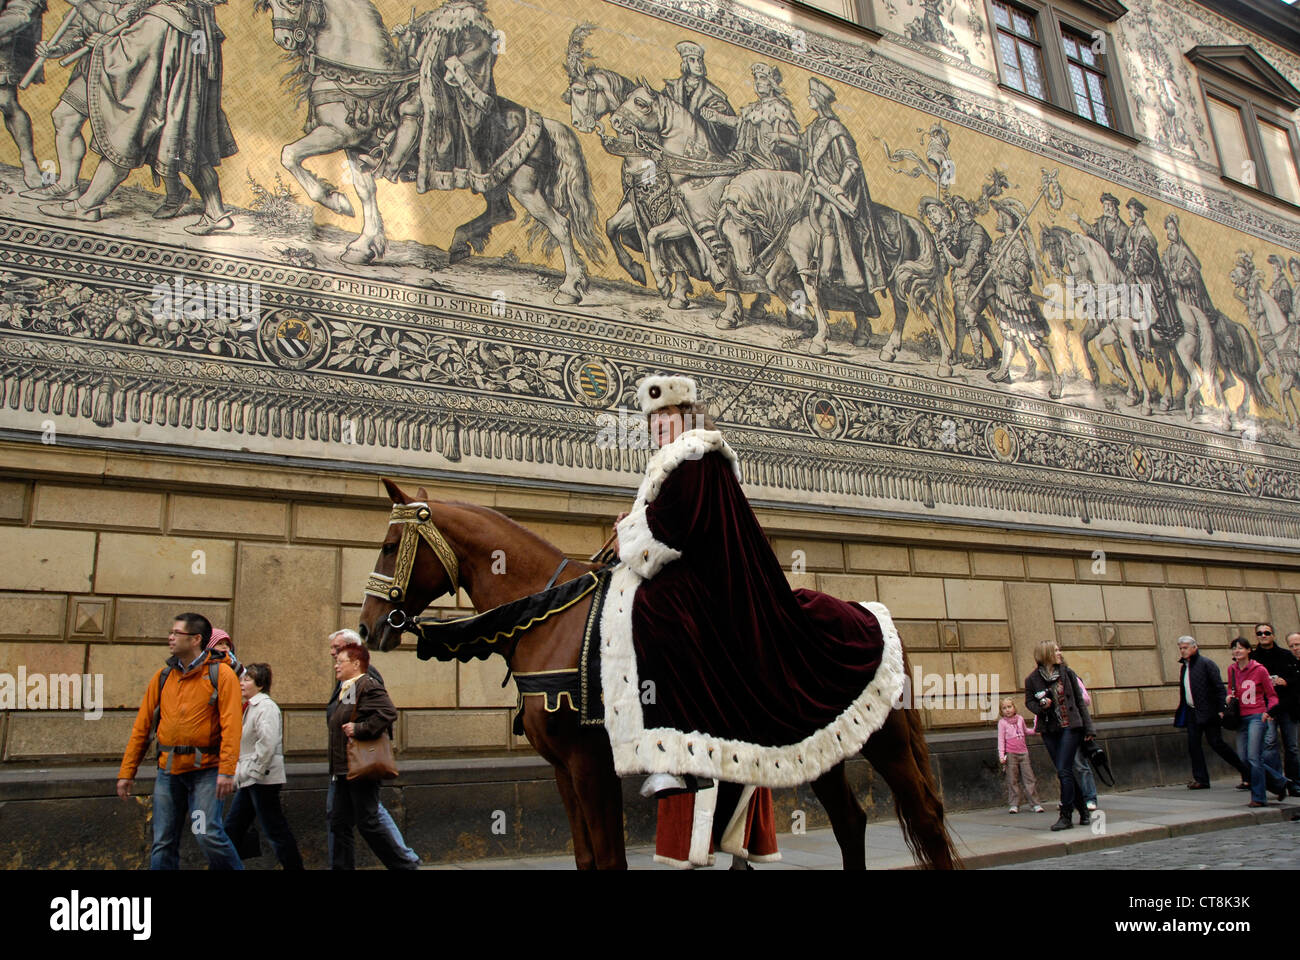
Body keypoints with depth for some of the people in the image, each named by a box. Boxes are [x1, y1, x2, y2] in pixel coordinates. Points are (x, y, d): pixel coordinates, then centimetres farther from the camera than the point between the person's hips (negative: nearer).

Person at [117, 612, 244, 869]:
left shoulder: (220, 673, -5)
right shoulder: (163, 676, 11)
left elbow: (231, 725, -13)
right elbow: (142, 725, 13)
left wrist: (227, 770, -21)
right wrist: (127, 772, 9)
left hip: (205, 770, -5)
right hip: (168, 770, 5)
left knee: (208, 834, -11)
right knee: (163, 842, 8)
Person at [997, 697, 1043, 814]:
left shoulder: (1020, 718, 9)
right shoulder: (1002, 722, -1)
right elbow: (1001, 739, -2)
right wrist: (1001, 755, -8)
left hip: (1023, 752, 3)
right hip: (1010, 754, -3)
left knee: (1029, 778, 1)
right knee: (1012, 780, -1)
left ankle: (1036, 804, 5)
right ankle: (1014, 805, 4)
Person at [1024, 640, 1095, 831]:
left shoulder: (1067, 673, 2)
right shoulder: (1032, 679, 1)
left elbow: (1079, 701, 6)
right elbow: (1029, 701, 10)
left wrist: (1088, 728, 3)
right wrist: (1040, 706, -13)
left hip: (1070, 727, -2)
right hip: (1049, 731, 2)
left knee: (1064, 770, -10)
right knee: (1064, 772, 7)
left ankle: (1066, 816, -3)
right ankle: (1083, 811, 23)